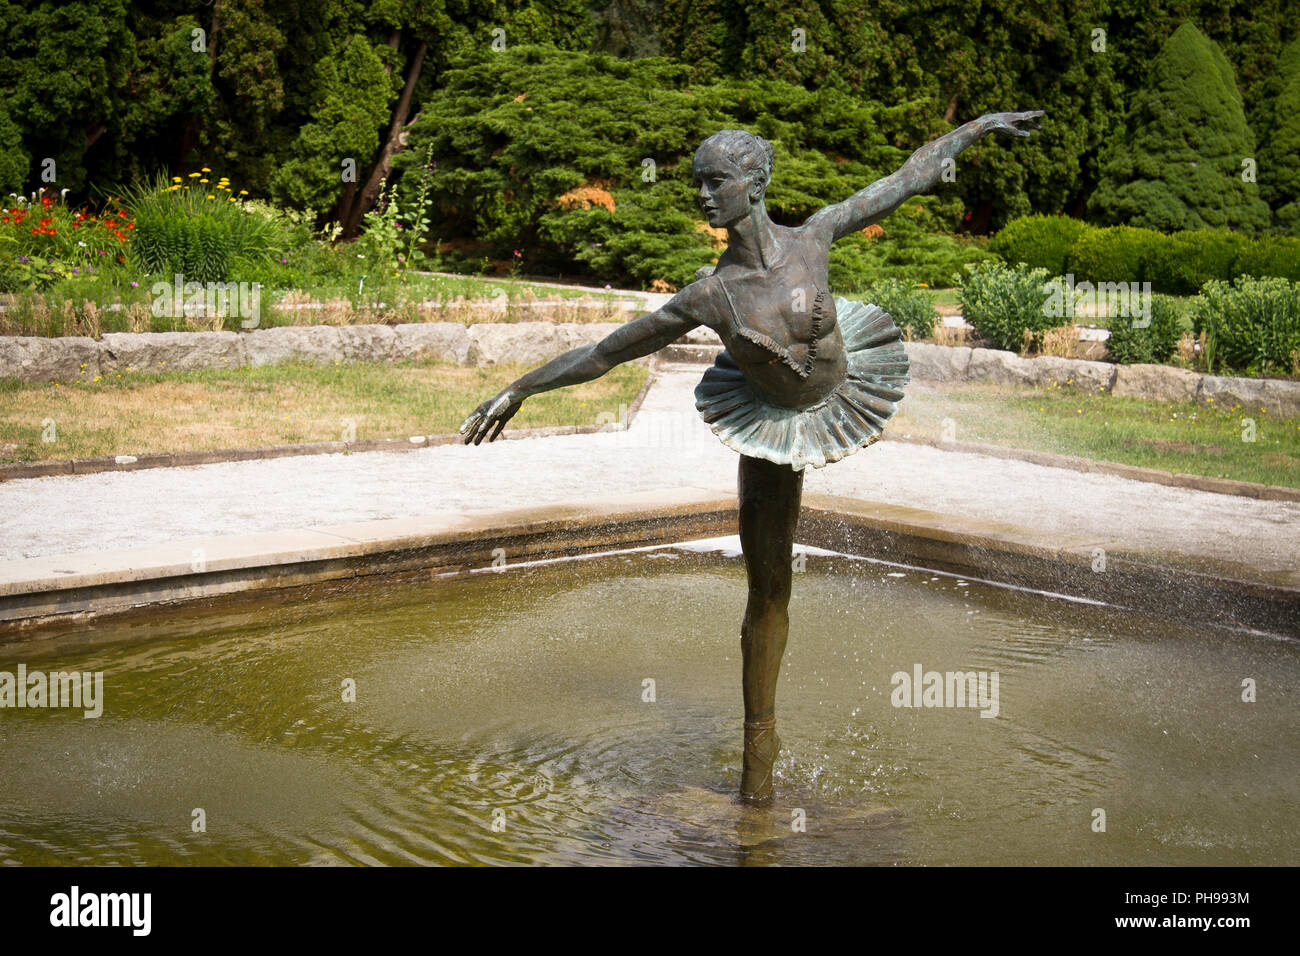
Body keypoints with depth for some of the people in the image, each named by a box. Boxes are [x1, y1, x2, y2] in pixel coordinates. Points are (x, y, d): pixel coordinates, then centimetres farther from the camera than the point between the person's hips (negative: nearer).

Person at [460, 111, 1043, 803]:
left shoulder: (813, 237, -22)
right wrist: (517, 390, -11)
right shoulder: (708, 297, -25)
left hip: (844, 388, 1)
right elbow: (603, 352, -15)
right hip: (775, 428, -1)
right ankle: (760, 741, 22)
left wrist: (977, 127, -3)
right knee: (768, 592, 6)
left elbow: (905, 179, -10)